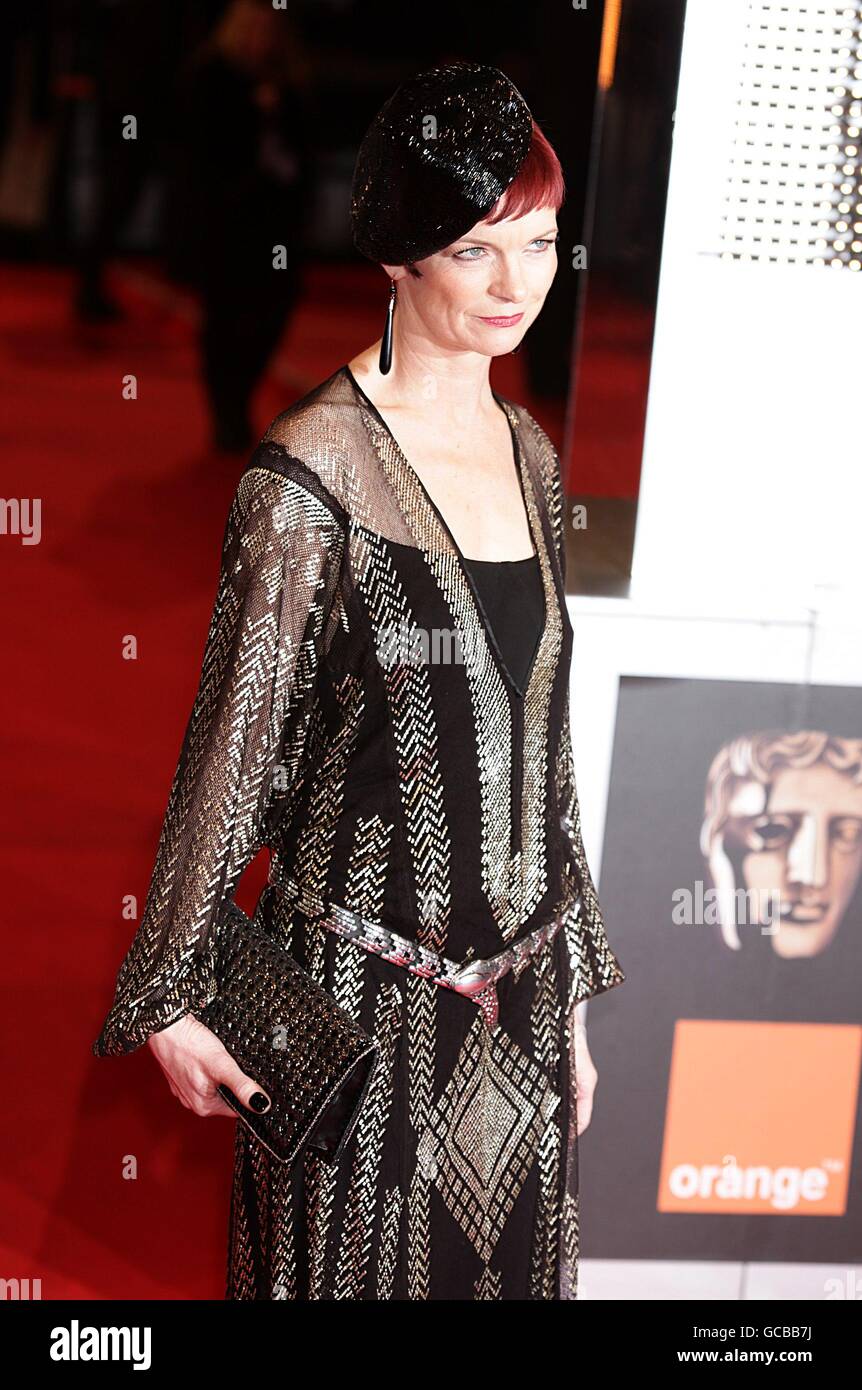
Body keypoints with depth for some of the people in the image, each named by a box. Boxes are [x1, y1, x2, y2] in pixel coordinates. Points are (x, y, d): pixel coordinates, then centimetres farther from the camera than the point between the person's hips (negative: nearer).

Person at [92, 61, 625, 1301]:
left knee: (507, 1257, 18)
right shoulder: (311, 474, -17)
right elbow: (232, 746, -11)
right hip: (365, 986, -6)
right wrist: (171, 996, -6)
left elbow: (539, 745, 10)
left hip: (518, 980, 6)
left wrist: (568, 997, 14)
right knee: (357, 1259, 11)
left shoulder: (528, 452, 5)